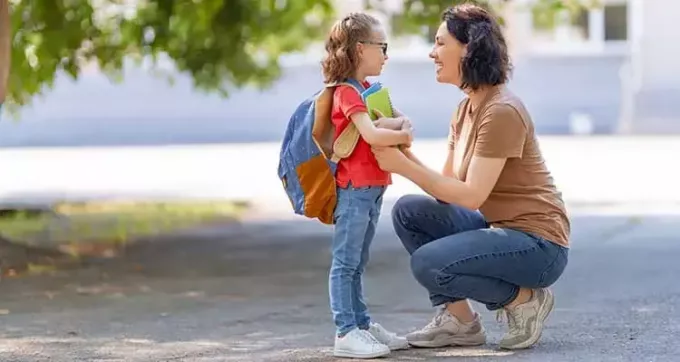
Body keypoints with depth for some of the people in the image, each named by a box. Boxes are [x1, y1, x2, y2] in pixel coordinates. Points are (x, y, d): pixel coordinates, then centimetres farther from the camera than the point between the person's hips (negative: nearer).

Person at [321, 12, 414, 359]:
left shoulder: (366, 90, 18)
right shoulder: (348, 93, -13)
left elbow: (402, 121, 11)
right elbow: (371, 135, -25)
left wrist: (401, 124, -11)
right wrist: (403, 135, -10)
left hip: (372, 188, 10)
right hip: (353, 189, -10)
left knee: (356, 265, 14)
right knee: (345, 263, -7)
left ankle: (362, 325, 19)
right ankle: (346, 333, -7)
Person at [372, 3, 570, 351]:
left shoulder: (501, 112, -19)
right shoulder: (466, 108, 9)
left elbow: (471, 195, -22)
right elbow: (447, 189, 6)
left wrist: (403, 166, -20)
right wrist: (404, 153, -8)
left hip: (537, 244, -9)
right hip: (501, 229, 9)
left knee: (428, 264, -23)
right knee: (408, 211, 2)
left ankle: (525, 299, -2)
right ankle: (459, 319, 6)